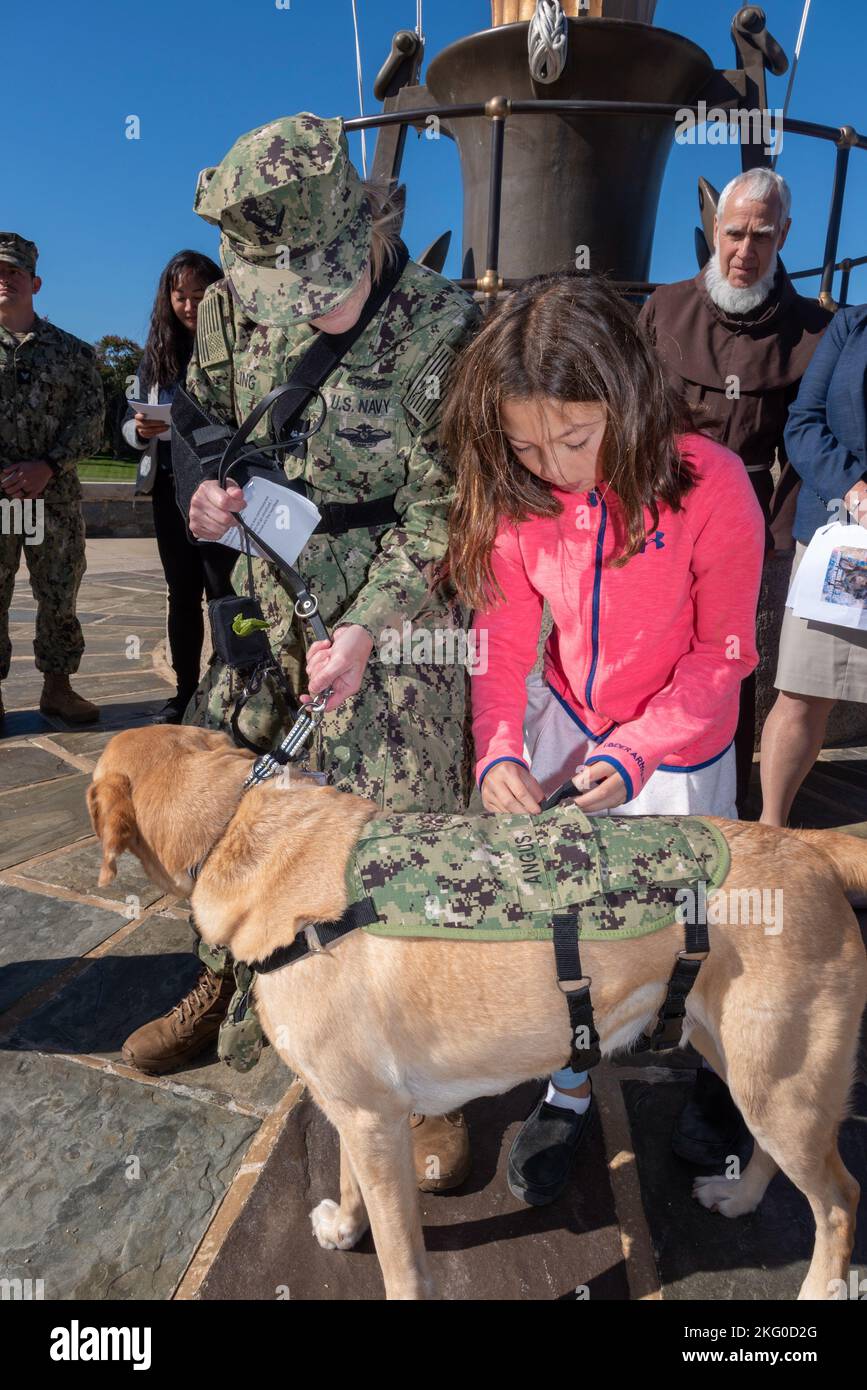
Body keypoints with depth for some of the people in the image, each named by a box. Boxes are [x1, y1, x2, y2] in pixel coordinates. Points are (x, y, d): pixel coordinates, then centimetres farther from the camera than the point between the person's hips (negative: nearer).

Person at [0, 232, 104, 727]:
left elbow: (92, 419, 3)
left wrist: (47, 467, -11)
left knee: (60, 593, 5)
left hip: (56, 494, 1)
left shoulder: (74, 351, 11)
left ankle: (58, 687, 17)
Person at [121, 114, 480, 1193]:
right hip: (268, 590, 6)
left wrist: (365, 629, -19)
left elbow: (439, 510, -13)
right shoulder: (230, 306, 2)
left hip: (400, 601, -5)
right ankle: (222, 983, 40)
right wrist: (207, 482, -3)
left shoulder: (441, 329, -15)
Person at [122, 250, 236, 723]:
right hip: (170, 489, 5)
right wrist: (141, 429, -8)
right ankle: (185, 689, 22)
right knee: (182, 594, 12)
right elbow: (130, 424, 14)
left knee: (225, 594, -6)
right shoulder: (157, 354, 11)